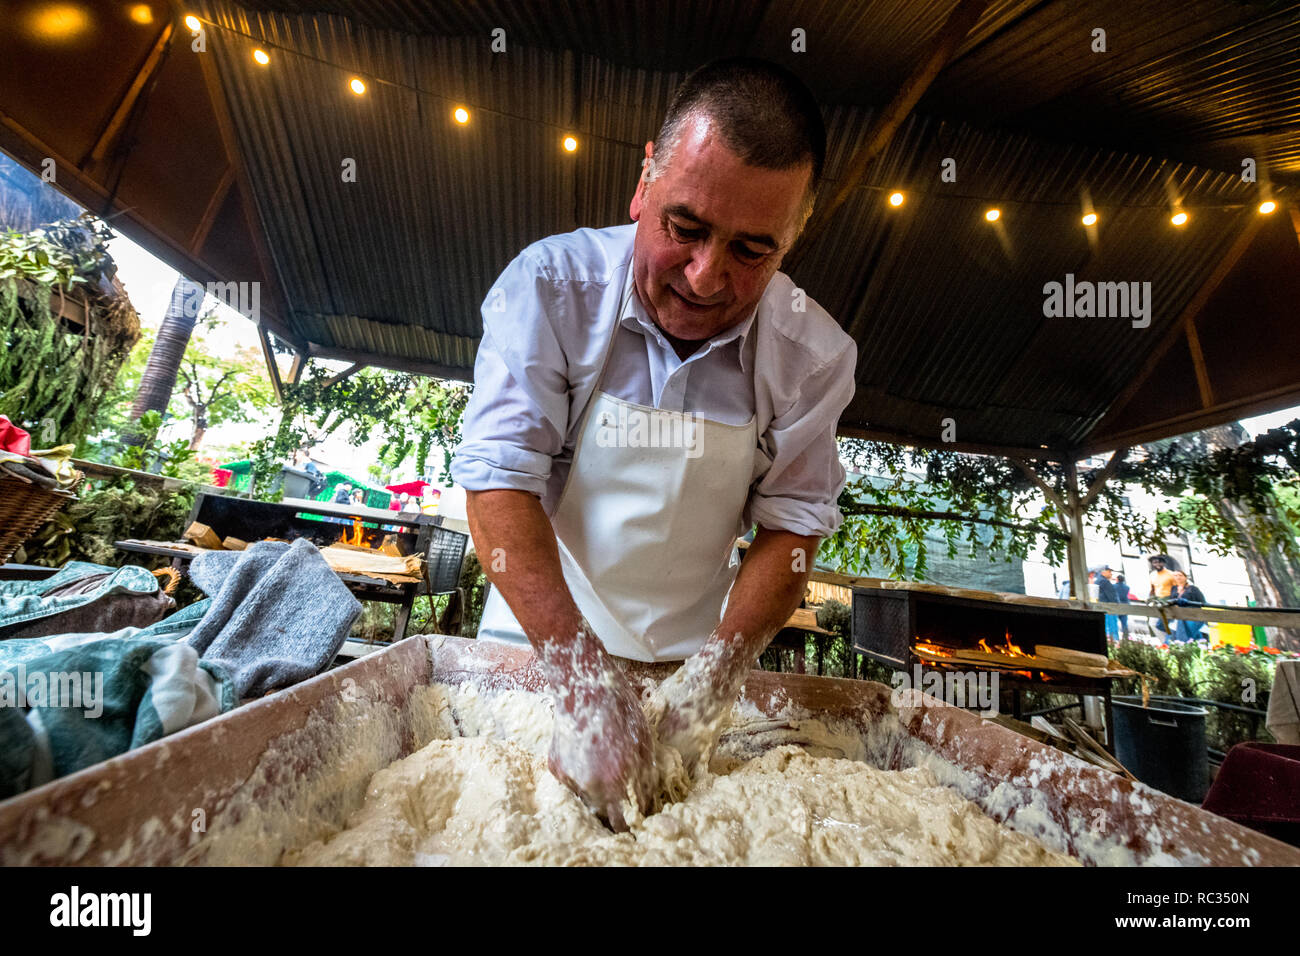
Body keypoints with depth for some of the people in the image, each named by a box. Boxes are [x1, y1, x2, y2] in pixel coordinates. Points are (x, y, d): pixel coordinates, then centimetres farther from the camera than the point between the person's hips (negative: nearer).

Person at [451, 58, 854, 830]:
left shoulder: (814, 353, -14)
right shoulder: (553, 283, -20)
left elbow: (795, 521, -11)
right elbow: (499, 475, -25)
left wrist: (721, 668, -21)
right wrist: (582, 677, -31)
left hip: (697, 655, 2)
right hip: (538, 640, 0)